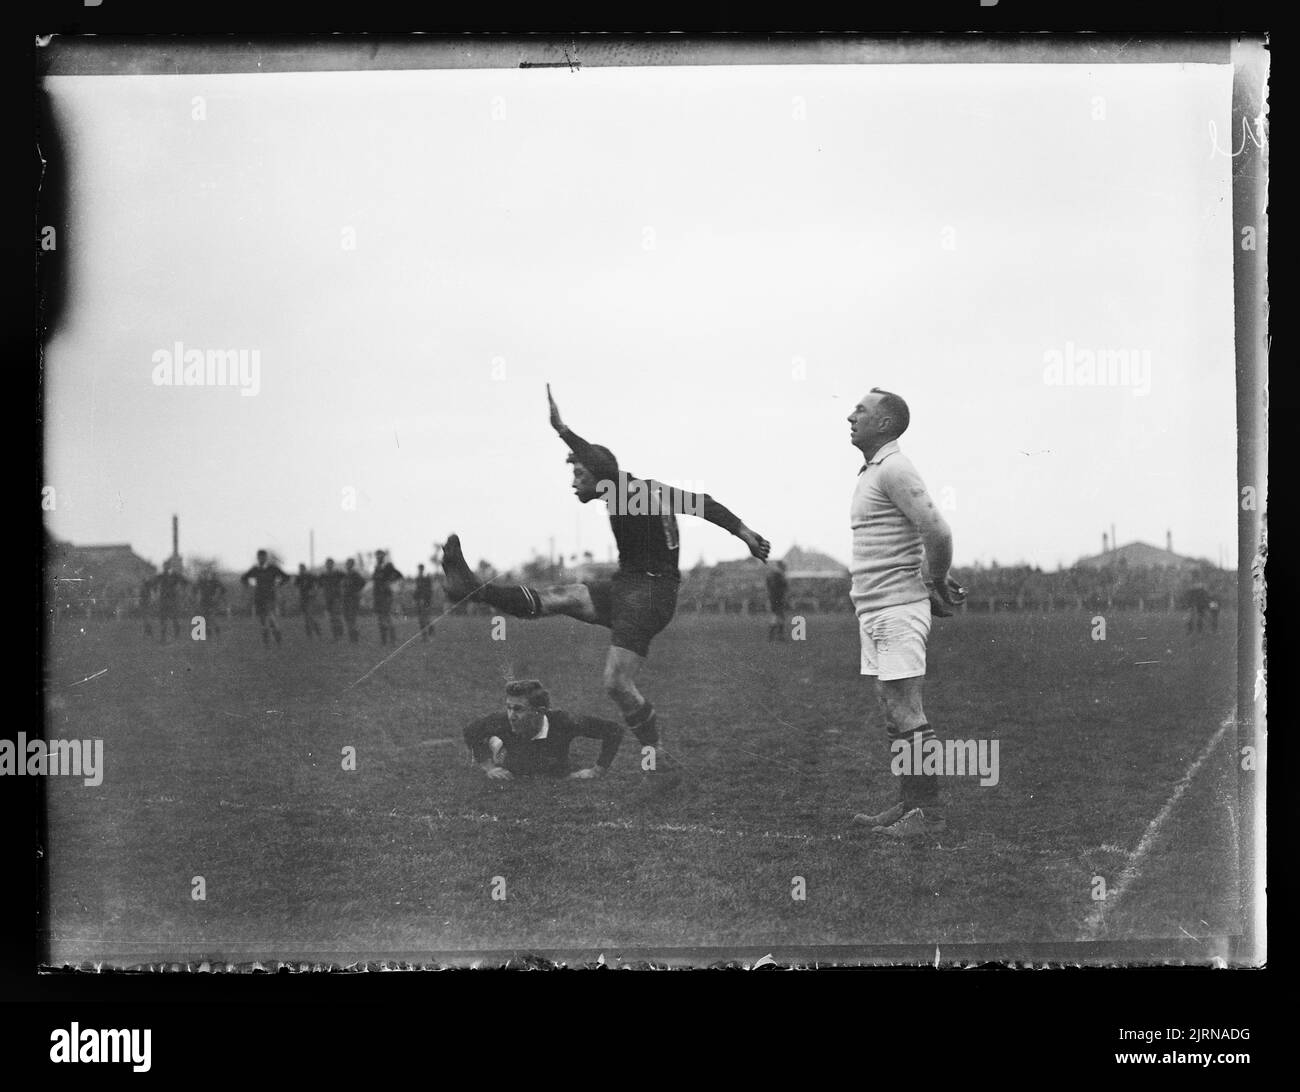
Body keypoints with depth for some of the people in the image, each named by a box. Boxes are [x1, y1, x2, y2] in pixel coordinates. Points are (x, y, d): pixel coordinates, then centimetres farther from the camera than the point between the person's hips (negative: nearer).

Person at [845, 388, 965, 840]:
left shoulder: (894, 470, -13)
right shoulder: (874, 472, 17)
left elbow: (937, 532, -21)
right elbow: (931, 538, 24)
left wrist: (936, 584, -8)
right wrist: (938, 582, 14)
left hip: (897, 610, -10)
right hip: (876, 612, 10)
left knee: (907, 714, -6)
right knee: (897, 713, 12)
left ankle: (928, 812, -1)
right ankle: (908, 805, 18)